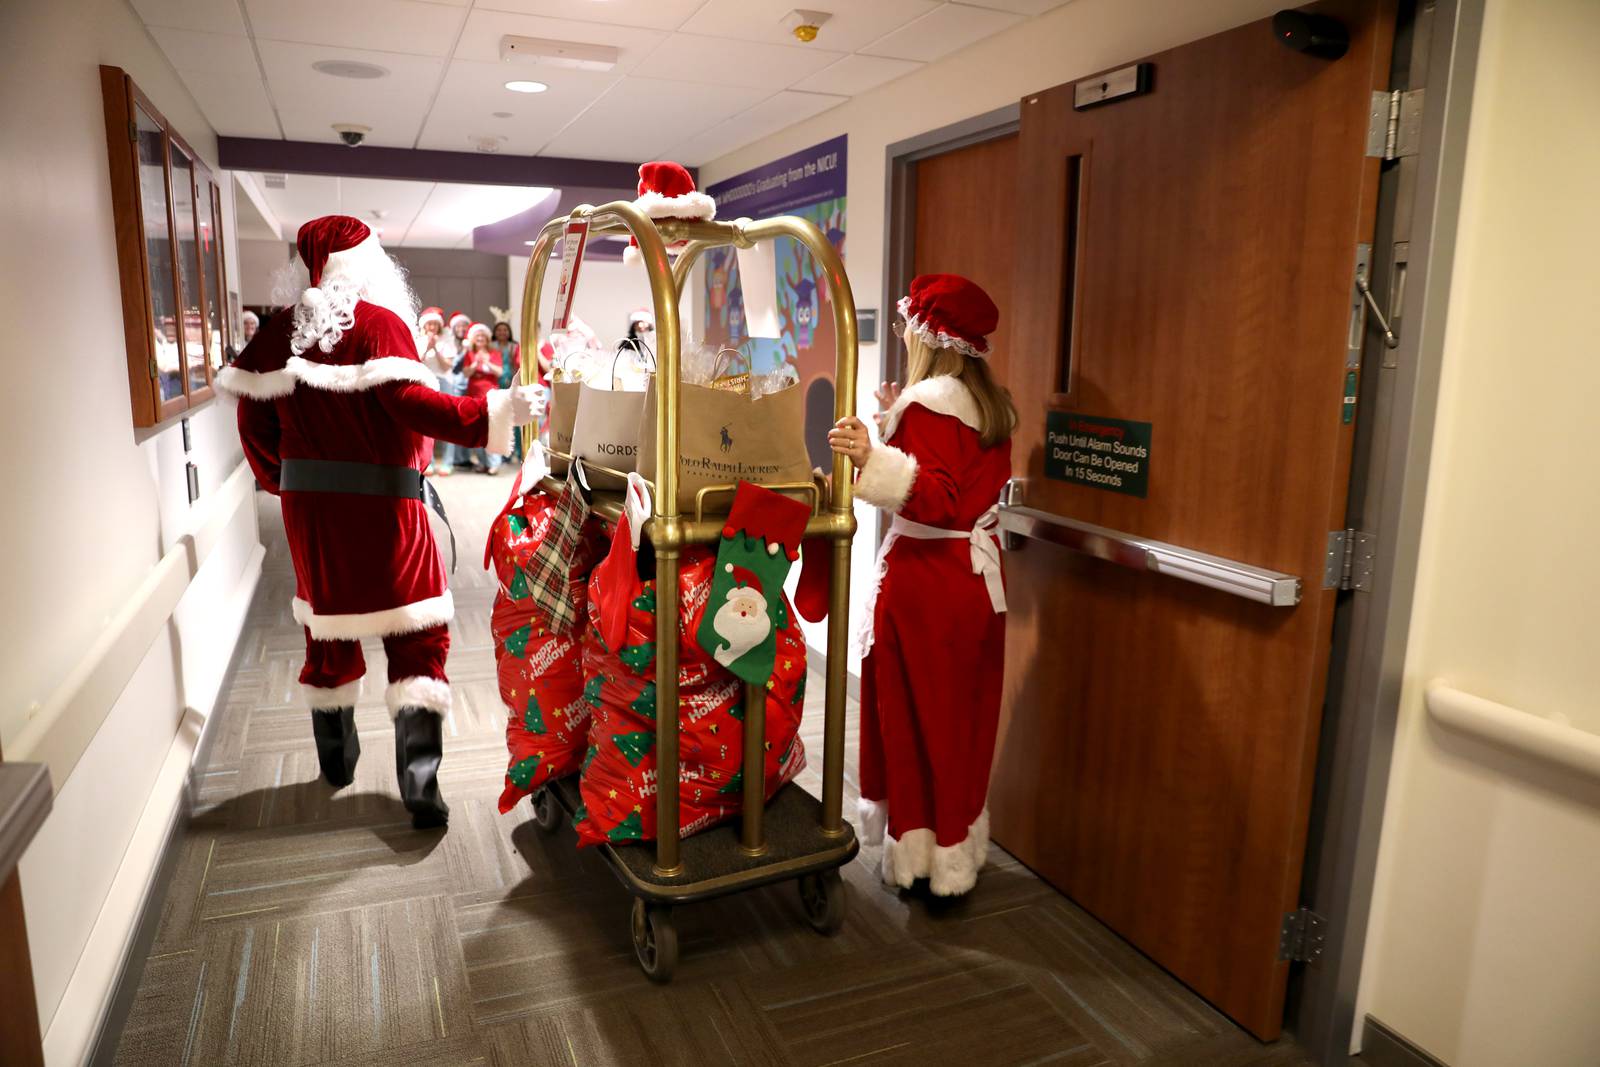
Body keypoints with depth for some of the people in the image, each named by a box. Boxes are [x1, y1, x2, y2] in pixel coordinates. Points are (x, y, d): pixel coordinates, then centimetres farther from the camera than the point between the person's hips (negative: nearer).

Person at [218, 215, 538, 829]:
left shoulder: (280, 330, 6)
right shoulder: (379, 322, -10)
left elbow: (254, 416, 6)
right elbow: (409, 402, -23)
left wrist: (280, 480, 19)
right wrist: (494, 412, -26)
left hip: (309, 502, 6)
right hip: (381, 500, -6)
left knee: (328, 626, 19)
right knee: (417, 638, 0)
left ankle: (336, 761, 35)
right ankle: (419, 787, -5)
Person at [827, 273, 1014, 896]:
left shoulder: (930, 400, -16)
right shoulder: (989, 404, 10)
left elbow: (939, 500, -25)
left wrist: (874, 458, -37)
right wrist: (900, 423, 23)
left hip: (924, 580, -8)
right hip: (980, 573, 9)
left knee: (915, 722, 5)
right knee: (963, 722, 17)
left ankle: (920, 859, 17)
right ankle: (959, 850, 30)